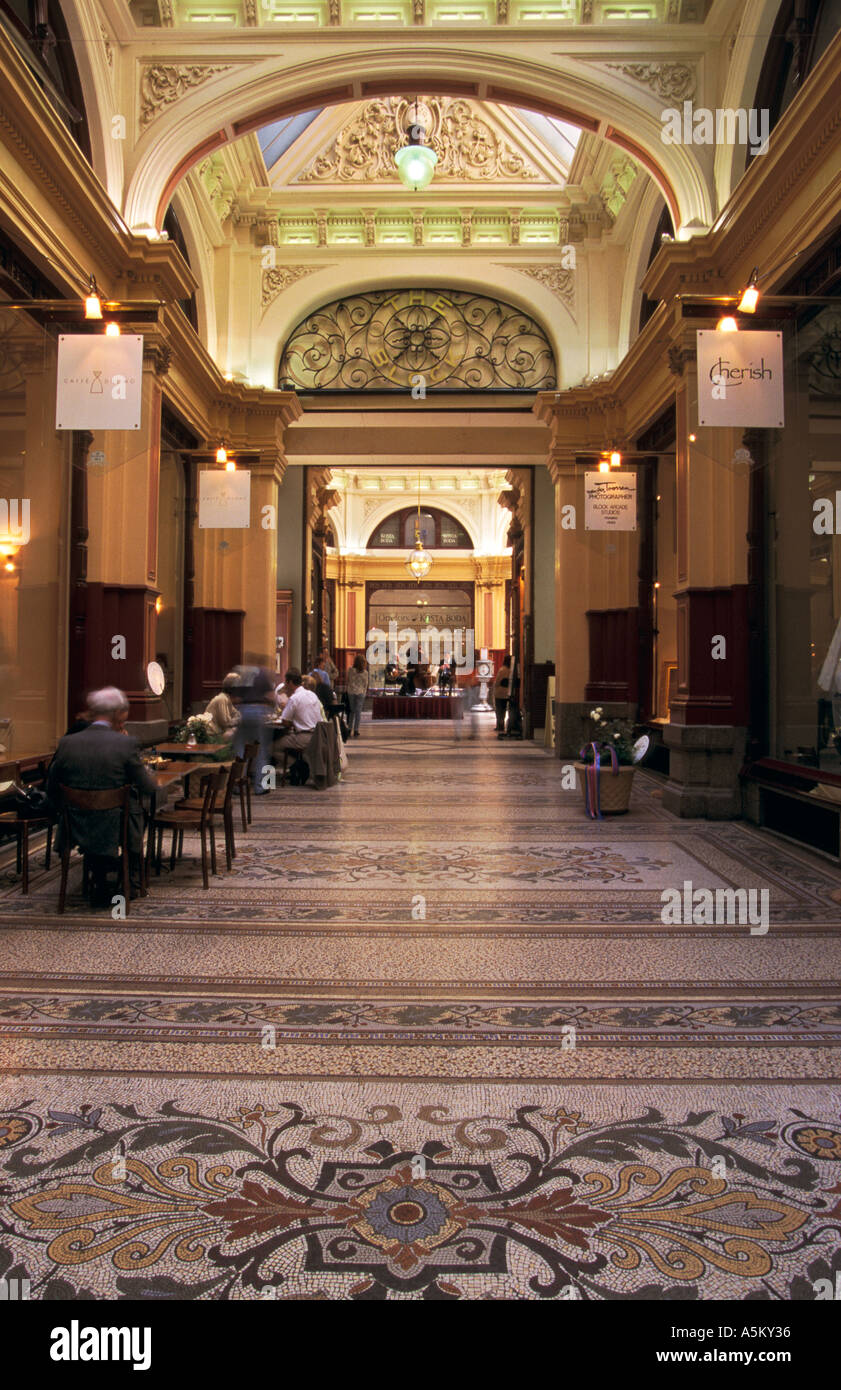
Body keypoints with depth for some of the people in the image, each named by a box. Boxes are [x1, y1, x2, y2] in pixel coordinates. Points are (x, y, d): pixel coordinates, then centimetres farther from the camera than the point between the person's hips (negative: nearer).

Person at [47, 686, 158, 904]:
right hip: (114, 829, -2)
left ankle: (99, 885, 35)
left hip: (76, 829, 3)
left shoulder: (66, 743, -6)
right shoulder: (126, 744, -16)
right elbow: (149, 788, -10)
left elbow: (52, 790, 3)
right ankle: (133, 884, 40)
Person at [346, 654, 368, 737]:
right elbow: (365, 684, -1)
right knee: (358, 711, 3)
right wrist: (364, 693, 11)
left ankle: (350, 729, 11)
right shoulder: (365, 672, -7)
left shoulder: (350, 670, -6)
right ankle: (356, 730, 1)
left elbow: (348, 680, 1)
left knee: (352, 711, 15)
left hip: (351, 692, 2)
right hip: (360, 693, -2)